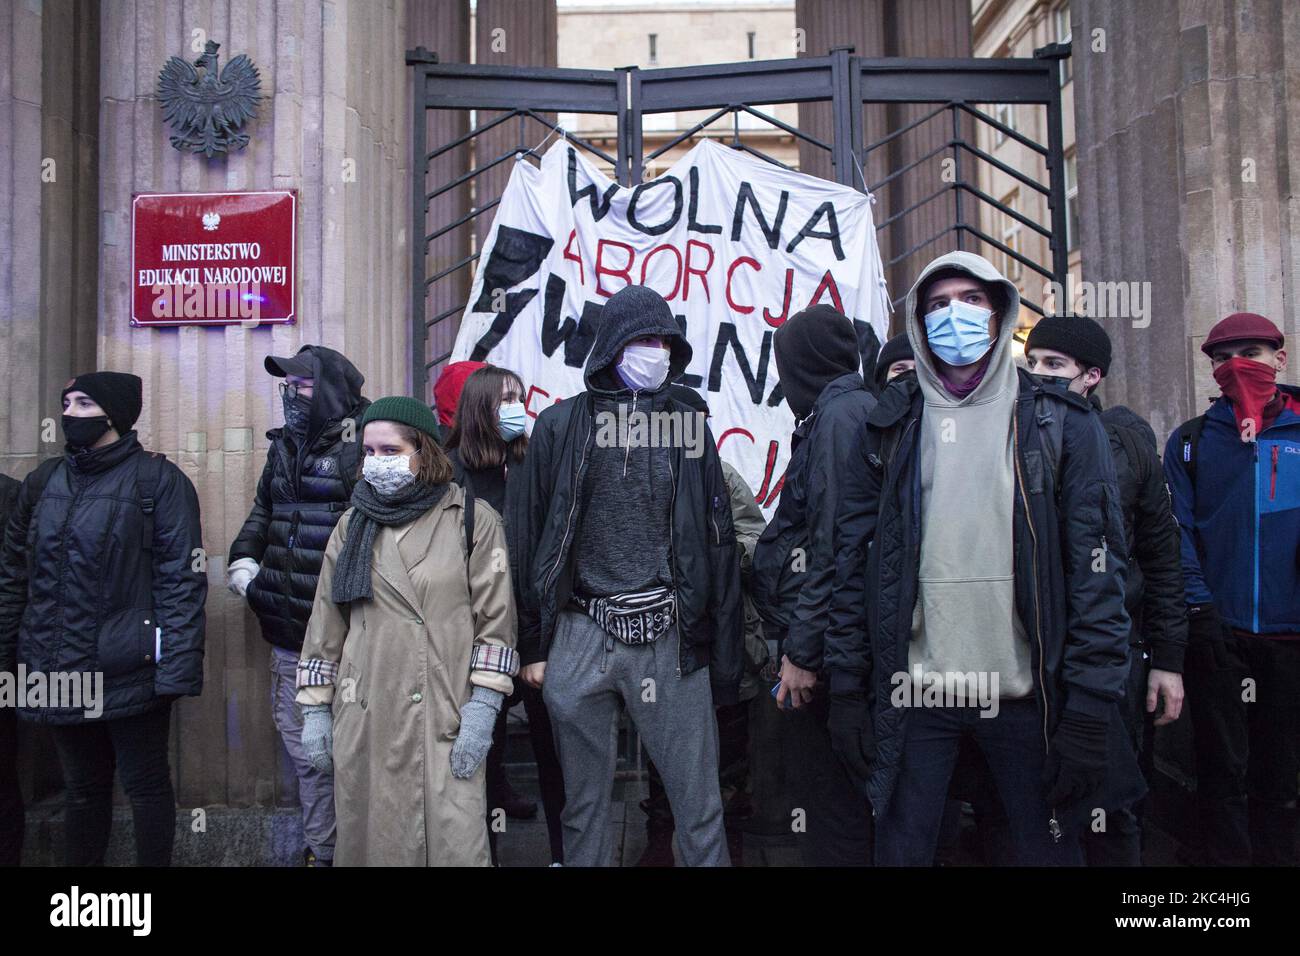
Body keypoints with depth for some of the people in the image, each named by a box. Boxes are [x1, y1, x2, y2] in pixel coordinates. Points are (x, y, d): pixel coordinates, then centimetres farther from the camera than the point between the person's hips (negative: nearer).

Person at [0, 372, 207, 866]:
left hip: (130, 673, -5)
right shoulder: (43, 481, 9)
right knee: (82, 786, 18)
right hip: (61, 673, 5)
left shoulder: (158, 480, -8)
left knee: (146, 785, 8)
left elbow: (182, 580, -12)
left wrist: (176, 670, -18)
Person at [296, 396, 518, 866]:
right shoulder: (353, 524, 11)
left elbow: (495, 618, -1)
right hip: (365, 719, 3)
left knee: (456, 843, -6)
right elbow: (325, 625, 14)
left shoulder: (474, 519, 1)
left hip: (447, 721, -3)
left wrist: (483, 707, -8)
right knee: (371, 840, 9)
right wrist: (315, 709, 10)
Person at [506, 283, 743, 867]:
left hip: (670, 640, 1)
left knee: (700, 804, 4)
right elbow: (527, 536, 4)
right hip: (580, 641, 0)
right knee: (584, 804, 13)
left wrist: (726, 657, 4)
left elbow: (718, 546, 7)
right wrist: (533, 645, 2)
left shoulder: (688, 428, 8)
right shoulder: (561, 426, 3)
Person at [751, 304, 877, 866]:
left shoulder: (839, 413, -12)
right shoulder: (857, 407, 16)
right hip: (836, 638, 10)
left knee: (830, 798, -1)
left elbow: (833, 542, -20)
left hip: (824, 640, -10)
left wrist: (802, 649, -19)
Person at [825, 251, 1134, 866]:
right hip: (912, 695, 1)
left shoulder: (1062, 424, 2)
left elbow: (1098, 567, -3)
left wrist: (1091, 706, -9)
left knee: (1047, 847, 11)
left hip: (1027, 694, 0)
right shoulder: (887, 429, 6)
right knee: (902, 849, 9)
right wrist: (846, 688, 0)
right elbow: (852, 563, 4)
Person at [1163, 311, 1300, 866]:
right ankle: (1226, 859, 16)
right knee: (1223, 768, 5)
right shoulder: (1190, 441, 5)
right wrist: (1197, 607, -10)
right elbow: (1177, 530, 0)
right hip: (1216, 630, -1)